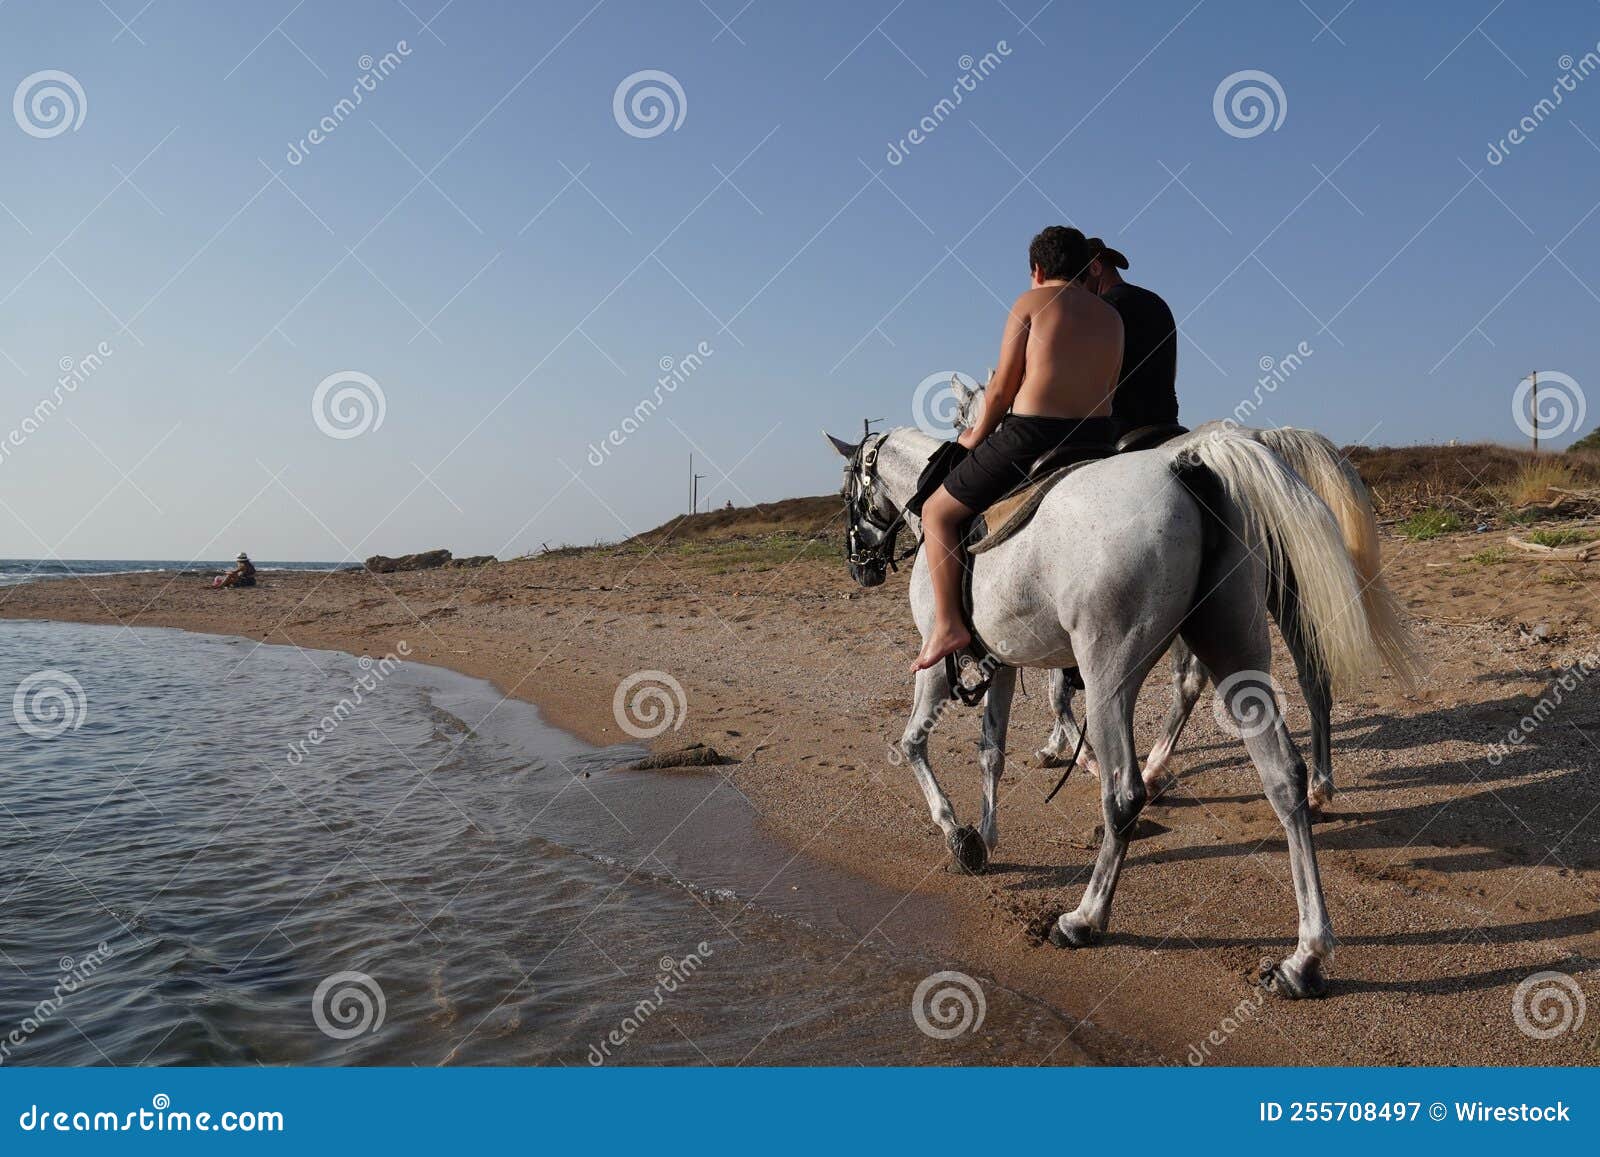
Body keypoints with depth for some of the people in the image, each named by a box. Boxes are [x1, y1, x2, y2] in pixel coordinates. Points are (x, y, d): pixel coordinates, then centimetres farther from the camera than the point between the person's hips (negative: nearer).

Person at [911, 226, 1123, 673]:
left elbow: (1002, 388, -2)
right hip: (1099, 442, 6)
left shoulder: (1031, 302, 0)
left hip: (1030, 436, -6)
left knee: (937, 512, 9)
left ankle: (948, 624, -1)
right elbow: (1107, 391, 15)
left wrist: (977, 436, 13)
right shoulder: (1111, 317, 15)